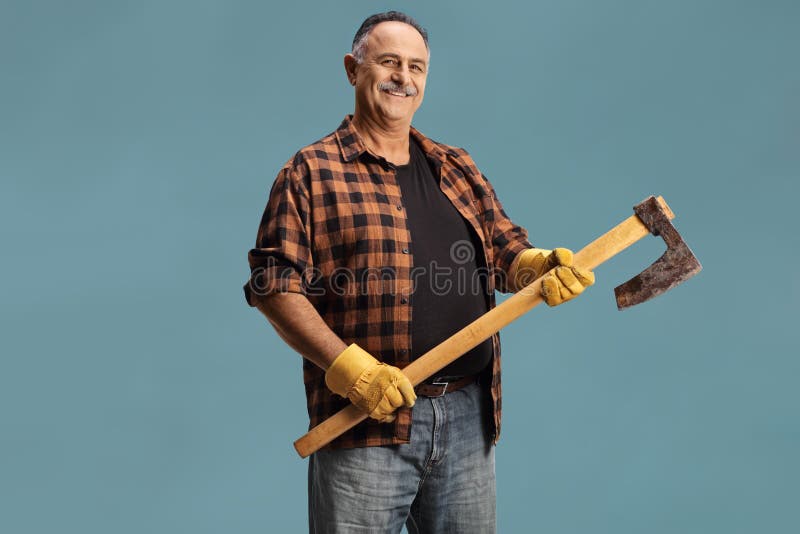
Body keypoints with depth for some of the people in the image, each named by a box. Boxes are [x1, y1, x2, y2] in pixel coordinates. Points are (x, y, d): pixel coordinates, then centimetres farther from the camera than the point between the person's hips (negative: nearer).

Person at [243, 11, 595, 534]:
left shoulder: (458, 168, 16)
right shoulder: (312, 172, -1)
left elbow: (506, 252, 16)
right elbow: (275, 285, -8)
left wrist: (542, 266, -9)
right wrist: (348, 365, -19)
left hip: (469, 415, 5)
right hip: (366, 419, -5)